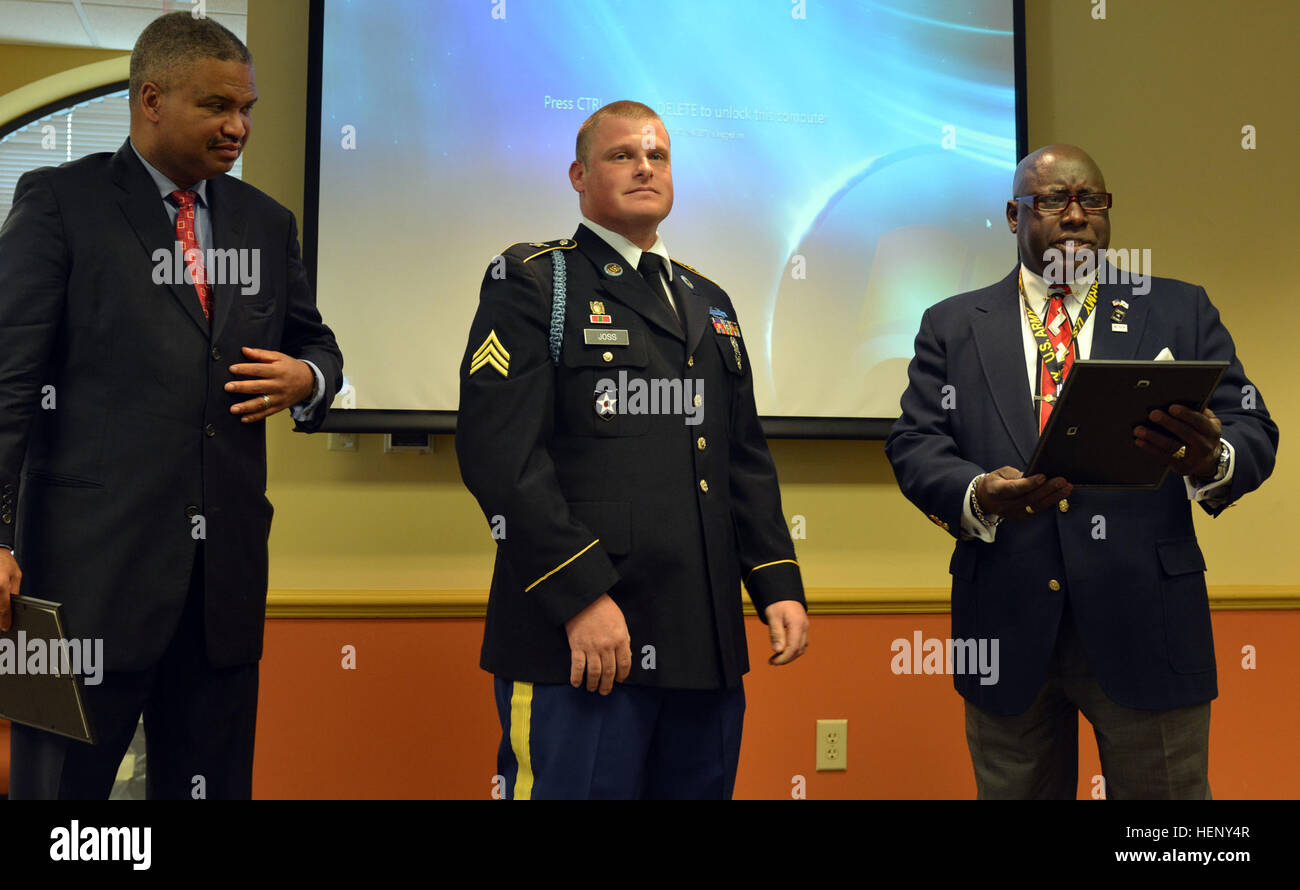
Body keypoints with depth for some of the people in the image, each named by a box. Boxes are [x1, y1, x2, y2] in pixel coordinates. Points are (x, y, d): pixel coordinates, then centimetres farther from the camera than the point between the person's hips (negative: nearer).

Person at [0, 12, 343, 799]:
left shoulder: (268, 223, 13)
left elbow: (317, 346, 22)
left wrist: (307, 379, -4)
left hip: (228, 568, 5)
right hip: (92, 561, -4)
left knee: (212, 780, 13)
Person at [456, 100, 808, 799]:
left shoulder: (709, 303, 21)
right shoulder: (531, 283, 0)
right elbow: (498, 451, -12)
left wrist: (779, 584, 9)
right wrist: (582, 596, -19)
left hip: (706, 645, 6)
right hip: (579, 647, -6)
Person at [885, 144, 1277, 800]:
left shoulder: (1181, 311, 9)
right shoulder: (953, 325, 9)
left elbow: (1254, 433, 2)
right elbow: (913, 445, 1)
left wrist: (1212, 459, -22)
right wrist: (977, 495, -21)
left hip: (1146, 625, 0)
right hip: (1008, 624, 1)